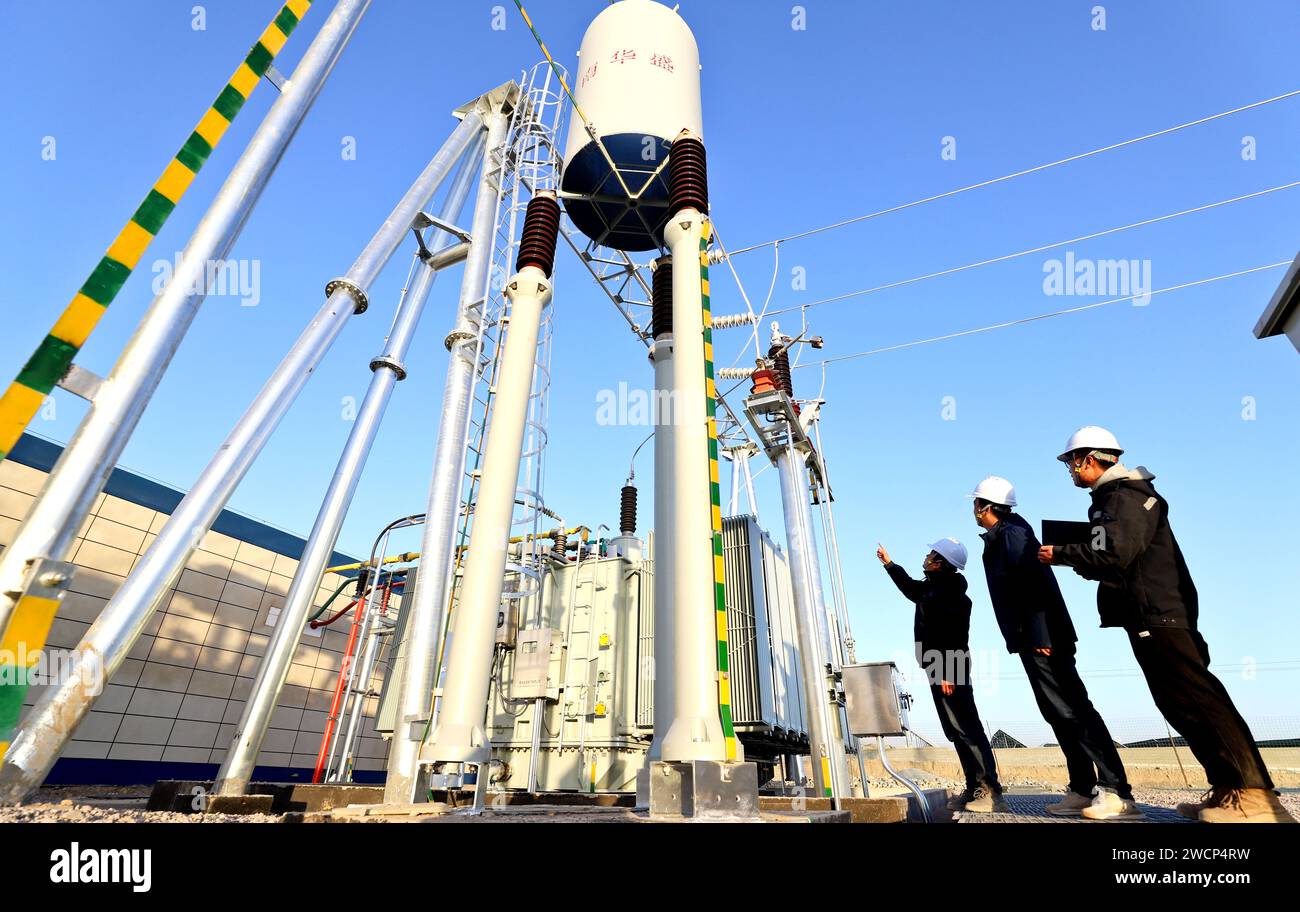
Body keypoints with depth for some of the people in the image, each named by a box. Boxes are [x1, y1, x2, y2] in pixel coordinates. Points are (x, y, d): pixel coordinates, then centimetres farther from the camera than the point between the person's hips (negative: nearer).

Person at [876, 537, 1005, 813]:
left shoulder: (948, 591, -15)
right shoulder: (933, 588, 15)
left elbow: (953, 636, -23)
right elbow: (909, 587, 36)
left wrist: (947, 673, -26)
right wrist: (888, 563, 41)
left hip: (949, 670, -10)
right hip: (941, 670, 10)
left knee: (966, 729, -10)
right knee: (957, 731, 10)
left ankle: (991, 792, -6)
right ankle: (975, 788, 15)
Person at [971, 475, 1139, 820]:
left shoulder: (1011, 533, -12)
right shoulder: (999, 539, 17)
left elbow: (1036, 583, -22)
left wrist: (1041, 637, -25)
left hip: (1042, 638, -10)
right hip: (1033, 639, 10)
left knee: (1073, 710, -9)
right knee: (1059, 712, 9)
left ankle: (1117, 792, -6)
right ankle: (1084, 789, 14)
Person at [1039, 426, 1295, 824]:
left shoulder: (1125, 495, -12)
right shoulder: (1112, 497, 20)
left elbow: (1114, 555, -23)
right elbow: (1110, 558, 21)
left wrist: (1061, 554, -13)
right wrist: (1076, 558, 8)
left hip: (1157, 613, -10)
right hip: (1148, 616, 10)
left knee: (1196, 697, -11)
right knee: (1178, 701, 11)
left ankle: (1254, 796, -8)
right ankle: (1227, 789, 16)